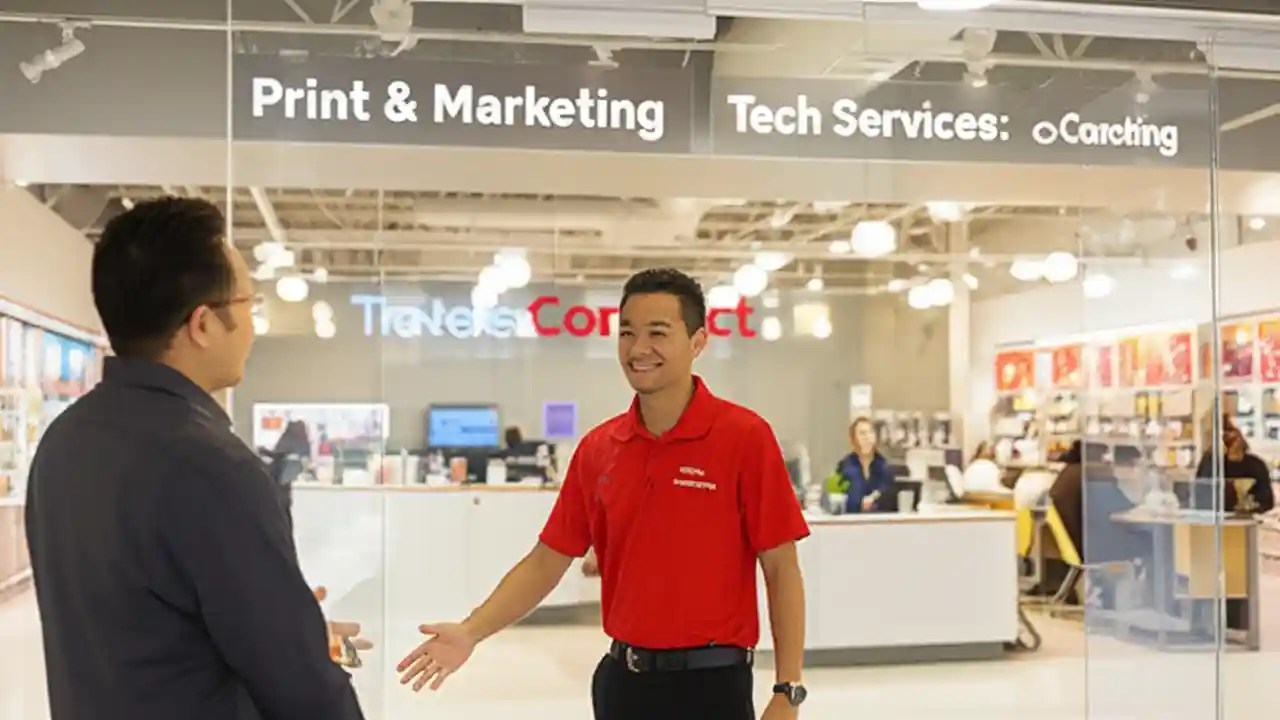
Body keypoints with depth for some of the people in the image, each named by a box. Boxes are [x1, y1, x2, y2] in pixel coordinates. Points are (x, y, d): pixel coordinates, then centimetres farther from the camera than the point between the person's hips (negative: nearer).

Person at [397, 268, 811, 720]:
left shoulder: (745, 436, -12)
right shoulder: (597, 448, 2)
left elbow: (781, 571, -10)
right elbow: (546, 562, 5)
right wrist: (470, 633, -7)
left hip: (710, 684, -4)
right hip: (621, 680, 5)